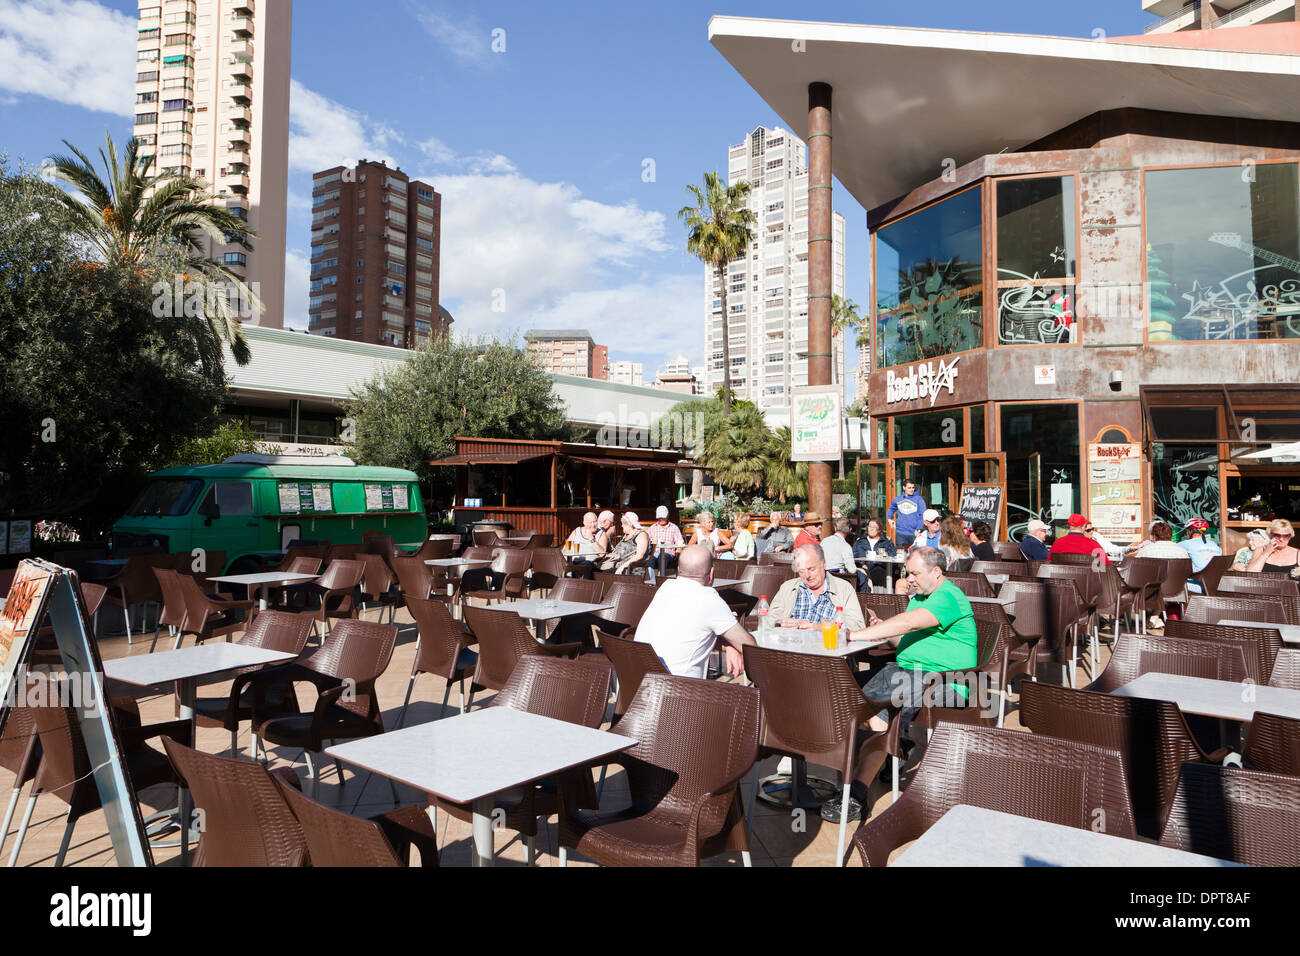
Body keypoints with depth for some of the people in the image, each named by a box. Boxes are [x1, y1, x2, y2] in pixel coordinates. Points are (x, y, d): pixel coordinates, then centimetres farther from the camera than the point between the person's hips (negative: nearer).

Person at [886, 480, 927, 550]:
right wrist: (889, 518, 11)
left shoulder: (919, 499, -2)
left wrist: (918, 529, -16)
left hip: (914, 534, -3)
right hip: (900, 533, 3)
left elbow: (923, 515, -7)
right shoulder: (897, 499, 9)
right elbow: (891, 509, 28)